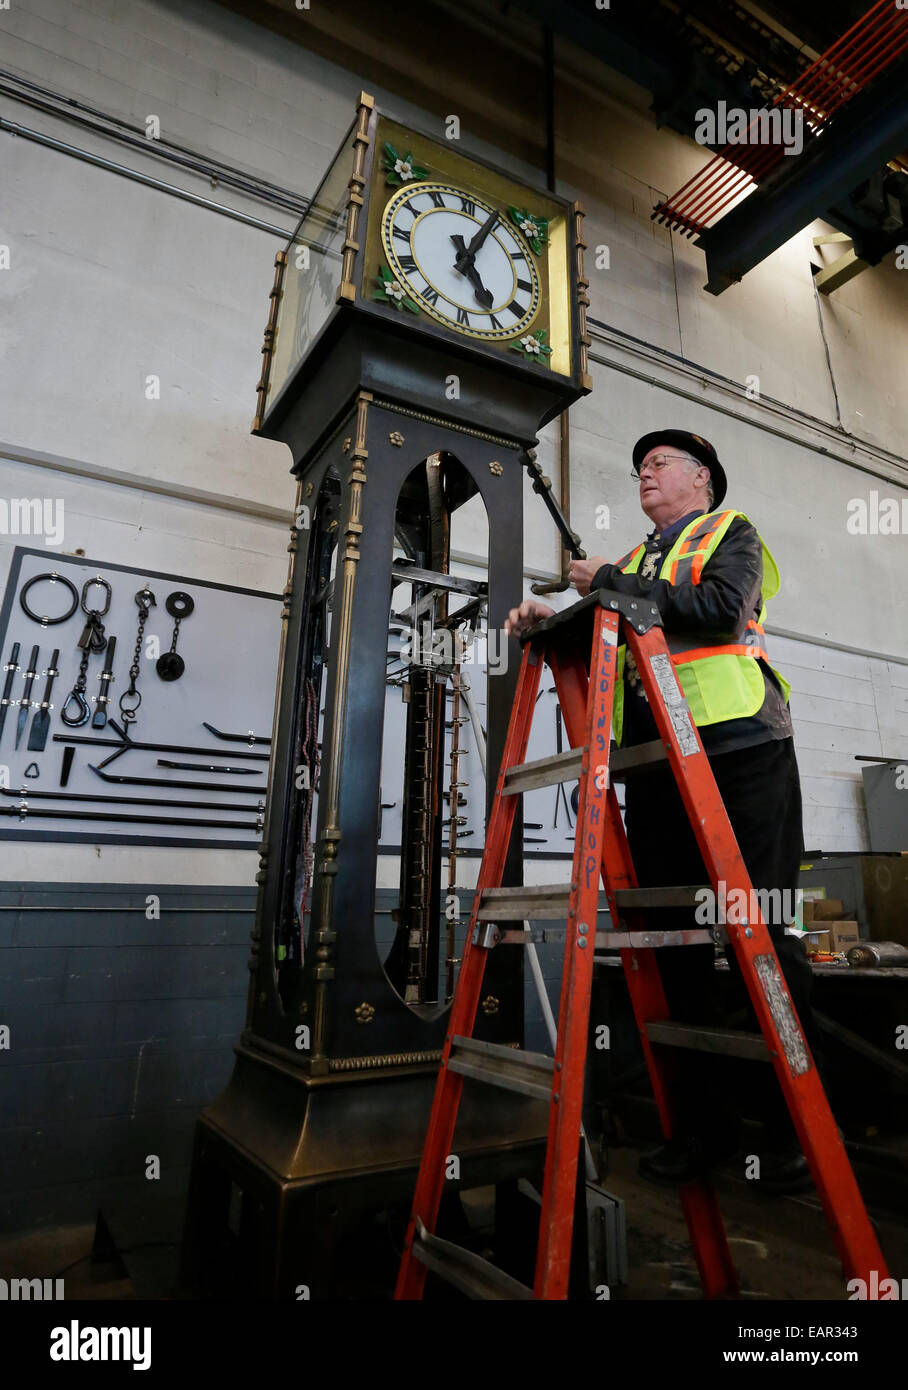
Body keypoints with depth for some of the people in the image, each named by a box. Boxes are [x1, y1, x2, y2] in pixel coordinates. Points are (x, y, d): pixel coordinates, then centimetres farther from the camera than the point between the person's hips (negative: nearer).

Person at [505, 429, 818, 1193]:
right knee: (676, 938, 5)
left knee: (759, 930, -4)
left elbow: (721, 608, -10)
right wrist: (551, 620, 4)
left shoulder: (731, 531, 11)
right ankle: (704, 1122, 17)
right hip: (655, 764, 5)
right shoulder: (635, 562, 27)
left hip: (739, 748, -5)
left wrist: (613, 584, -7)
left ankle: (795, 1122, 12)